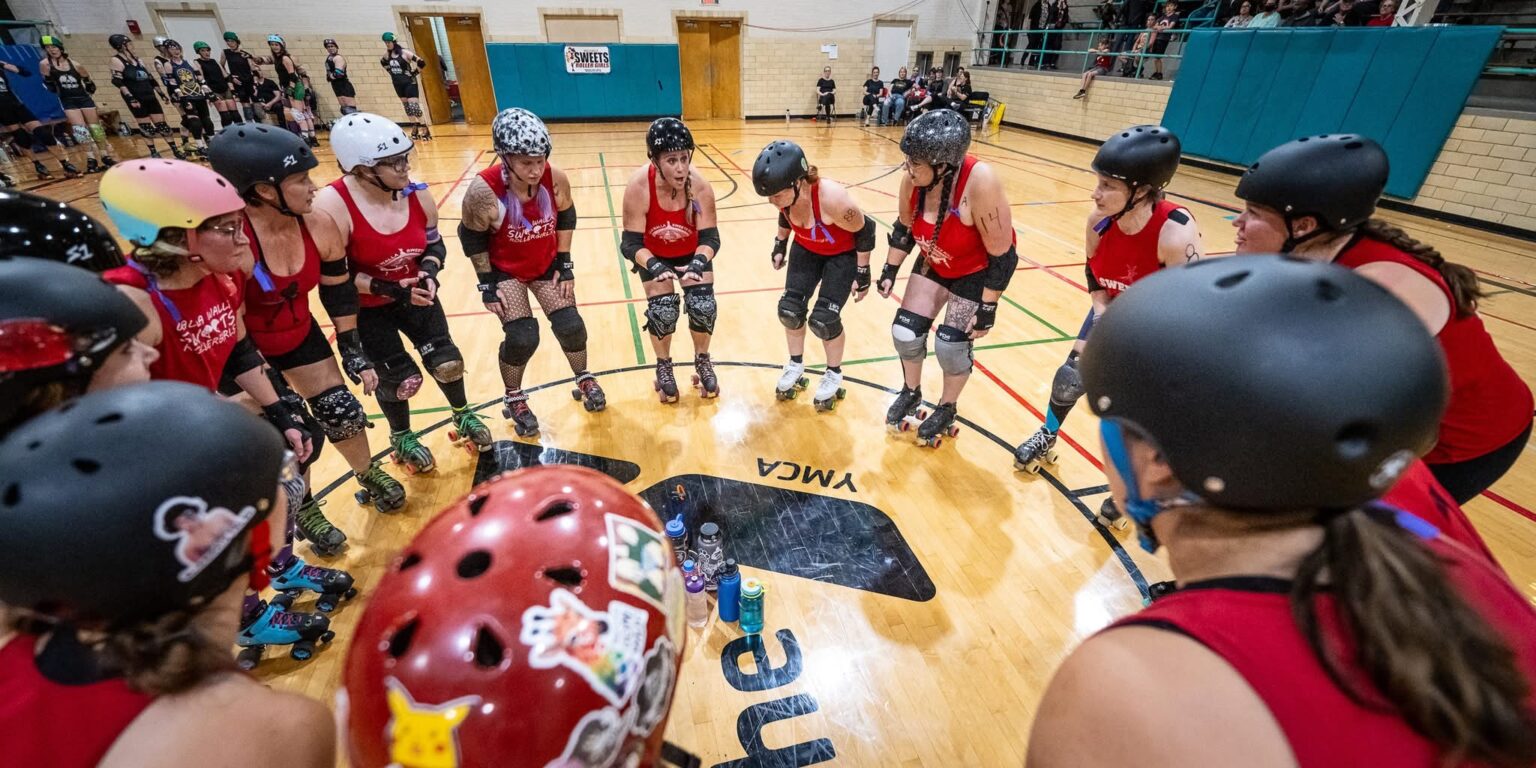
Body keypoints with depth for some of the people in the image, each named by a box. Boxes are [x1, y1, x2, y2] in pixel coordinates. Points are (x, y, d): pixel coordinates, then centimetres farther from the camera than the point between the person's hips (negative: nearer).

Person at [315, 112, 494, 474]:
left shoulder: (418, 196, -13)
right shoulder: (332, 207, -27)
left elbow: (435, 244, 2)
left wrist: (429, 273, -17)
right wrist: (389, 290, -27)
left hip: (415, 295, 4)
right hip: (365, 308, -4)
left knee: (446, 362, 3)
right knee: (400, 378, 1)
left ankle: (462, 415, 35)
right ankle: (401, 437, 32)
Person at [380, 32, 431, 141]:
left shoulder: (405, 52, -14)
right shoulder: (387, 54, 4)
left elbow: (421, 62, -18)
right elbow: (382, 62, 23)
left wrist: (414, 73, -12)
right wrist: (391, 72, 12)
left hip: (409, 83, -7)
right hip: (398, 84, 7)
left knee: (414, 107, -14)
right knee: (407, 108, 11)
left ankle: (426, 131, -7)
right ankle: (415, 130, 19)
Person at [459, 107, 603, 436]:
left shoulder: (556, 179, -21)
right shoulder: (483, 191, -29)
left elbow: (566, 218, -3)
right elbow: (472, 238, -15)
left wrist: (564, 265, -3)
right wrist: (488, 284, -12)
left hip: (547, 264, 3)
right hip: (505, 271, -3)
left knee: (570, 326, 0)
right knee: (522, 338, -10)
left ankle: (584, 381, 28)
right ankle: (514, 400, 17)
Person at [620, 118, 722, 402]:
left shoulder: (699, 185, -31)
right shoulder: (638, 187, -33)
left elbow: (710, 237, -25)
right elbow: (631, 243, -29)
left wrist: (698, 264, -44)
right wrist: (655, 267, -47)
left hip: (692, 252, 1)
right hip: (654, 255, -1)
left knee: (703, 306, -10)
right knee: (662, 311, -11)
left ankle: (702, 361, 20)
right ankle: (664, 367, 19)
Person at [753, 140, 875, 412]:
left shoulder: (832, 199, -39)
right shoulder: (787, 193, -22)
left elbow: (865, 231, -22)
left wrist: (862, 273, -15)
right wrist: (780, 244, 11)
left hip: (843, 254, -5)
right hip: (806, 249, 6)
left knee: (823, 318, -12)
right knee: (789, 309, -1)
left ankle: (834, 376, 15)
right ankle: (796, 367, 23)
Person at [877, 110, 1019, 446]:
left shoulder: (981, 184, -37)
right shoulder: (913, 179, -22)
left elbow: (1002, 256, -27)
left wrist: (987, 308, -21)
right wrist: (890, 270, 0)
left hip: (979, 270, -4)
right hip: (934, 262, 5)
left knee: (951, 344, -7)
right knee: (905, 332, -1)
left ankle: (947, 410, 23)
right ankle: (911, 394, 29)